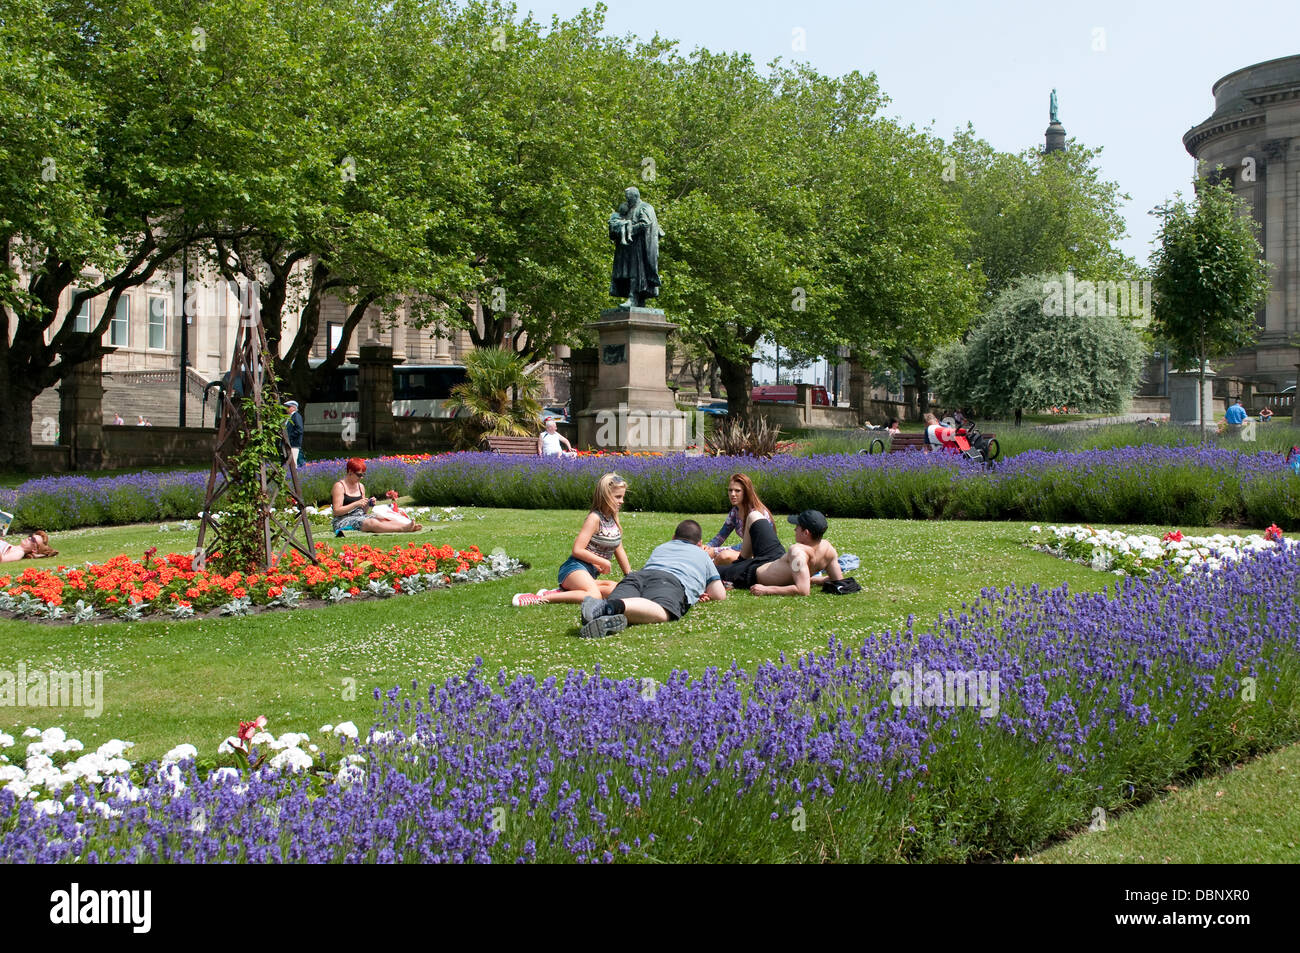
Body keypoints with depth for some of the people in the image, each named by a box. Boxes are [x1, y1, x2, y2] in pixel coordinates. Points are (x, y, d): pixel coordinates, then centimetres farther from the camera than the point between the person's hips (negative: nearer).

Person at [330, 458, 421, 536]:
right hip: (343, 520, -6)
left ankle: (409, 526, -44)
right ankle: (403, 528, -49)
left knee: (381, 518, -24)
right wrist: (357, 504, -18)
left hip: (360, 517, 6)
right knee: (372, 523, -33)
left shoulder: (361, 486, 16)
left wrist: (368, 506, -4)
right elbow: (336, 511, -13)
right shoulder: (339, 486, -5)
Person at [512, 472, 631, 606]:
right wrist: (604, 562, -13)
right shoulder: (594, 518, -12)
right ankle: (538, 599, -36)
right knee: (594, 597, -36)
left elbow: (619, 551, 23)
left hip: (591, 574, 9)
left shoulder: (614, 519, 14)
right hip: (575, 568, -9)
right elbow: (577, 550, -18)